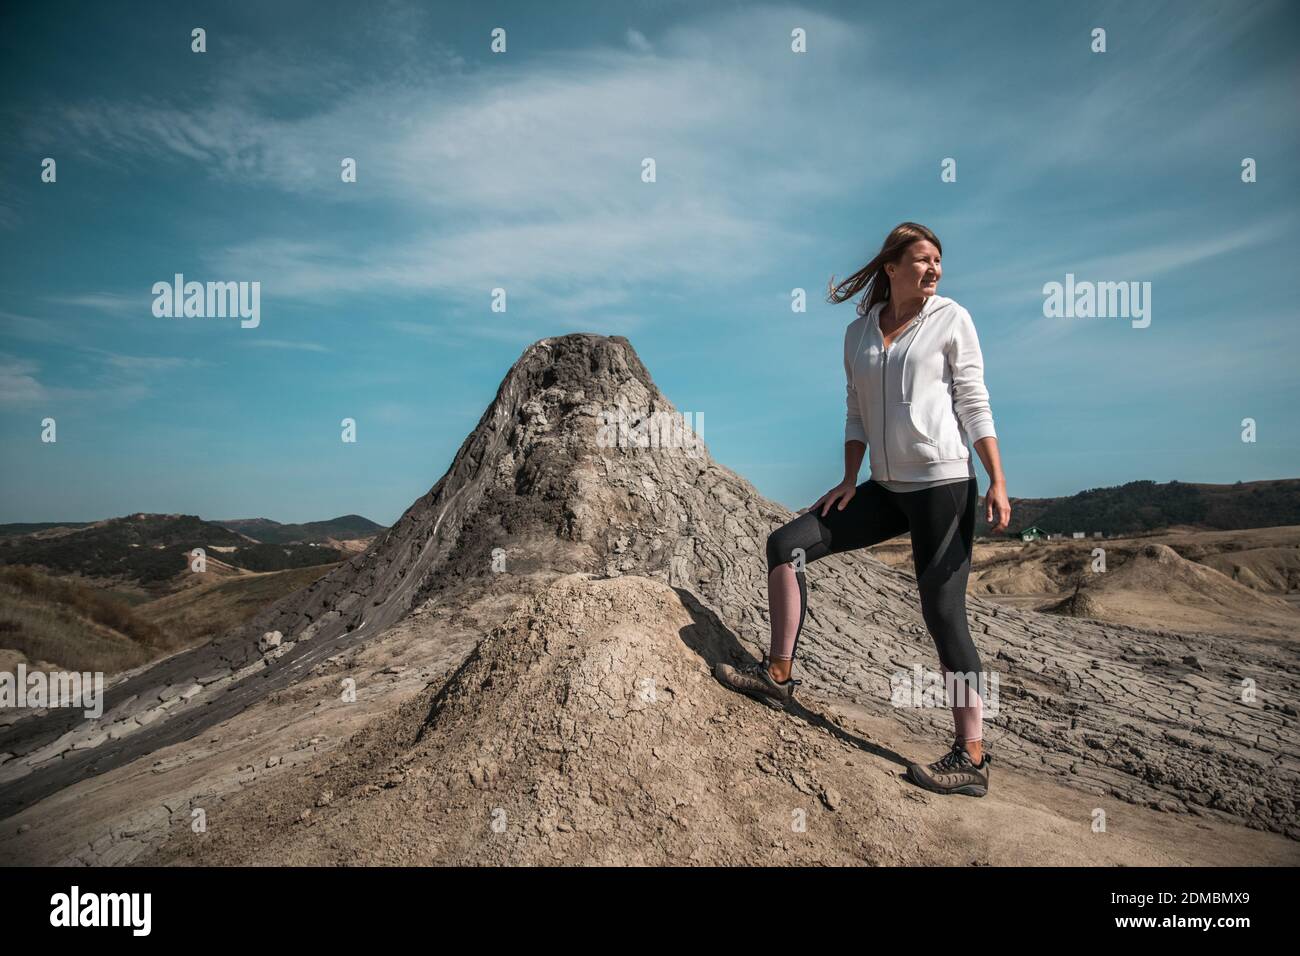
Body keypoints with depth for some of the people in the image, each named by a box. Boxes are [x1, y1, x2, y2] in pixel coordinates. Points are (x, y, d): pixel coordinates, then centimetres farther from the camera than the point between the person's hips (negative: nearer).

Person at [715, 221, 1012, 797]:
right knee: (786, 544, -3)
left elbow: (975, 404, -4)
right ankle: (778, 677, 7)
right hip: (887, 489, 6)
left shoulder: (951, 319, -1)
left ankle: (971, 759, 6)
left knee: (943, 614, -6)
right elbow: (856, 414, 12)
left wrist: (997, 482, -11)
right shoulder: (858, 333, 11)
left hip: (943, 485, -5)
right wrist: (850, 480, 2)